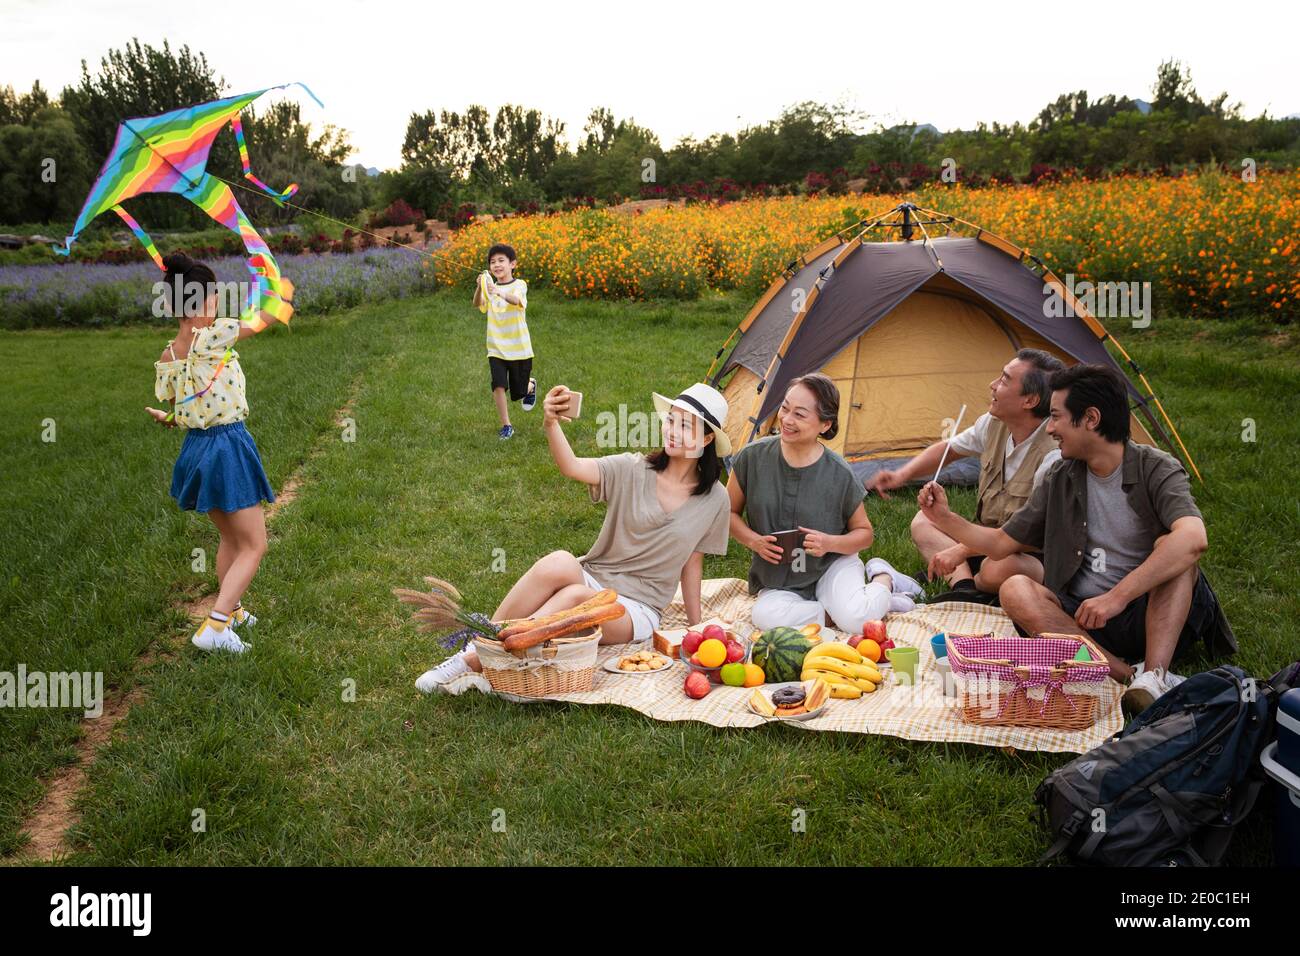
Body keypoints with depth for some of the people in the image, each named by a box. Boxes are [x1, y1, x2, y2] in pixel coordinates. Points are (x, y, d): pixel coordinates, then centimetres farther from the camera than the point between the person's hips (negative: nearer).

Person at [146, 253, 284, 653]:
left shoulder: (166, 358, 0)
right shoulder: (213, 336, -18)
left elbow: (174, 416, 5)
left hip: (194, 449, 7)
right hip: (229, 447, -7)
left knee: (230, 538, 26)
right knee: (253, 546, 3)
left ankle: (230, 611, 41)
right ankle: (214, 627, -6)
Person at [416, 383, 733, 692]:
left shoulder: (714, 500, -2)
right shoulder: (633, 470, -4)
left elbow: (692, 563, 7)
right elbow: (572, 467, -21)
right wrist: (550, 424, -40)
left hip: (635, 612, -1)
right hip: (592, 579, 1)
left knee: (577, 596, -35)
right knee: (560, 563, -35)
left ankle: (478, 660, -30)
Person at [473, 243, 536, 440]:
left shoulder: (519, 285, -11)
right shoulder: (489, 287, -1)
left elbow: (516, 300, -35)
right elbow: (477, 304, -21)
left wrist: (499, 292, -55)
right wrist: (479, 288, -41)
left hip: (519, 348, -2)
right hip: (496, 348, 2)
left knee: (519, 392, 13)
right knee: (498, 386, -15)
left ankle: (531, 385, 49)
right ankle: (506, 426, -1)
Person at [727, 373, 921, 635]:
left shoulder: (840, 474, -14)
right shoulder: (753, 456, -12)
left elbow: (864, 533, 0)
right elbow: (729, 512, 1)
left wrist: (830, 543, -21)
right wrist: (754, 541, -18)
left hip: (832, 565, -1)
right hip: (776, 583, 2)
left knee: (856, 620, -30)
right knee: (766, 618, -32)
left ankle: (882, 578, 4)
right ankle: (834, 608, -7)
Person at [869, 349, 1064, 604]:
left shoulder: (1054, 455, -28)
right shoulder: (993, 424, -3)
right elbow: (947, 449, 16)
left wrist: (962, 550, -29)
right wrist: (902, 475, 1)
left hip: (1032, 558, -9)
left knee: (999, 568, -40)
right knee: (923, 521, 0)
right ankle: (965, 588, -20)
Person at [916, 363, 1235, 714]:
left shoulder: (1156, 469, -9)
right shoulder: (1061, 480, 8)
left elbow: (1194, 539, -31)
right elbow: (1001, 543, 17)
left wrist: (1117, 597, -36)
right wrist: (944, 518, 7)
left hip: (1154, 615, -4)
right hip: (1083, 619, 4)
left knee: (1173, 549, -29)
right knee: (1015, 589, -23)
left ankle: (1153, 678, -37)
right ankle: (1134, 677, -32)